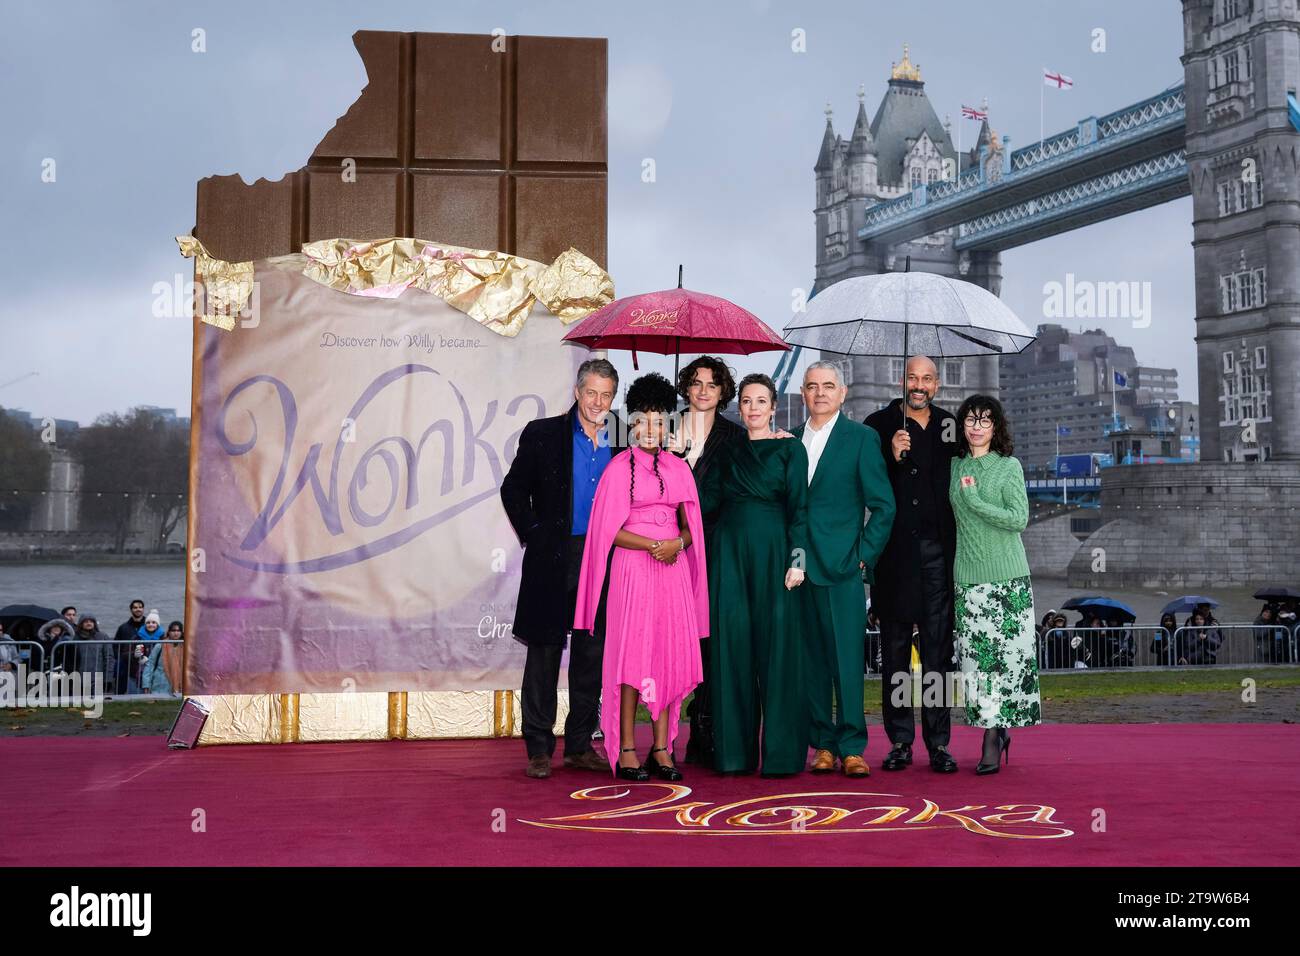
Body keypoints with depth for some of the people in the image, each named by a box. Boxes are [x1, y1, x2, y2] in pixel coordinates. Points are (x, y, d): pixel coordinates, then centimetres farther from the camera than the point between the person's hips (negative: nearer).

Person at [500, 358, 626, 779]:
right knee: (545, 651, 0)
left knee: (591, 654, 8)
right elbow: (513, 490, 4)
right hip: (553, 561, -3)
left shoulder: (622, 441, 8)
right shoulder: (542, 435, 1)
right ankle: (539, 748, 6)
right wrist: (533, 536, -2)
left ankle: (579, 744, 18)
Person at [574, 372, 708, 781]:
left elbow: (690, 526, 14)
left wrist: (677, 543, -7)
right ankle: (626, 750, 0)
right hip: (633, 568, -4)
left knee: (671, 654, 2)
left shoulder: (678, 468, 12)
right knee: (632, 653, -5)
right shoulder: (620, 467, 0)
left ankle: (662, 748, 8)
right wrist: (653, 545, -15)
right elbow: (611, 531, -4)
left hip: (673, 570, 4)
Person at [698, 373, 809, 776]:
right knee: (732, 648, 2)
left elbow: (798, 508, -2)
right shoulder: (728, 452, 15)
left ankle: (781, 753, 2)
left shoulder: (790, 449, 4)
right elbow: (706, 501, 8)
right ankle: (736, 752, 8)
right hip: (729, 552, 3)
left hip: (771, 553, -3)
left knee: (776, 647, -4)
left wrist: (797, 559, -10)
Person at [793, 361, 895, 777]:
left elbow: (883, 505, 1)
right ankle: (822, 744, 13)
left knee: (847, 659, -5)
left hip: (841, 564, -4)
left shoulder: (861, 438, 2)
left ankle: (851, 747, 0)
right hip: (798, 566, 4)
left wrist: (864, 555, -6)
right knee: (811, 658, 6)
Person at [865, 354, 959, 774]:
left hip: (938, 550, 2)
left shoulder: (949, 425, 12)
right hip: (895, 551, -2)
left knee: (938, 646, 2)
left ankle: (939, 743, 6)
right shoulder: (879, 424, 4)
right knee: (895, 647, 3)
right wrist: (893, 457, -15)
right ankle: (900, 742, 9)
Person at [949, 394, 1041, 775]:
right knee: (976, 655, -3)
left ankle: (994, 735, 6)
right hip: (967, 578, 2)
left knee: (1009, 653, -3)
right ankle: (994, 732, 5)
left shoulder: (1009, 467, 1)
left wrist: (975, 501, -11)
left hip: (1008, 576, -2)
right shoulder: (955, 467, 10)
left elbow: (1019, 518, -7)